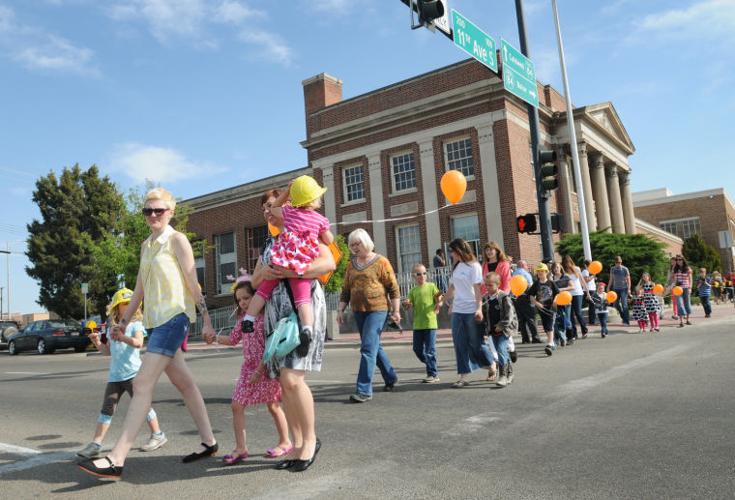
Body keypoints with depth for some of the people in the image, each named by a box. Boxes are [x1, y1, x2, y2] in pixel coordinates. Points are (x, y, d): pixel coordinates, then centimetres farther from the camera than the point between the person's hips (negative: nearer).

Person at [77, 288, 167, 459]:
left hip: (132, 373, -5)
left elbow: (138, 343, -21)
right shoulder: (112, 327, 16)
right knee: (107, 409, 3)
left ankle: (158, 435, 13)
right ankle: (96, 444, 7)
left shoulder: (136, 324, -3)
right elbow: (108, 351, 21)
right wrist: (97, 342, 5)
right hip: (114, 375, 5)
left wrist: (123, 337, -37)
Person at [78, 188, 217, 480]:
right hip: (154, 319, 8)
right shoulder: (146, 245, 18)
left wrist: (206, 319, -10)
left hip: (174, 316, -8)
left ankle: (116, 460, -14)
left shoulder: (176, 239, -3)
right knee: (184, 382, 12)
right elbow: (140, 288, 22)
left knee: (143, 384, -14)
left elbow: (193, 282, -8)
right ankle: (208, 442, 21)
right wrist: (124, 321, 20)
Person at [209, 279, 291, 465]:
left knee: (273, 405, 4)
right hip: (249, 366, 7)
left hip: (266, 366, -7)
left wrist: (260, 370, -20)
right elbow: (233, 339, 18)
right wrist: (215, 337, 1)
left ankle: (285, 442, 21)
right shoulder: (242, 318, 9)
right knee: (236, 405, 1)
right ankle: (240, 448, 8)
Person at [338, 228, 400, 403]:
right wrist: (341, 310, 7)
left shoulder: (381, 262, -4)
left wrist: (396, 310, -10)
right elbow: (345, 290, 15)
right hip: (358, 311, 6)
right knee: (374, 346, 16)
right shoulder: (351, 264, 12)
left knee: (368, 348, -13)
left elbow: (394, 288, -5)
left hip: (377, 310, -6)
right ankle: (390, 377, 35)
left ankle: (364, 390, -11)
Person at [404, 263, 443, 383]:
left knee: (430, 350, -3)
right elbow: (411, 305, 8)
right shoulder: (413, 291, 9)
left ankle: (433, 374, 6)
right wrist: (408, 304, -13)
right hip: (417, 324, 5)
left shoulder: (431, 286, -1)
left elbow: (440, 302, 0)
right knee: (417, 349, 10)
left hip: (430, 323, -5)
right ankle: (431, 366, 29)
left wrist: (438, 298, -21)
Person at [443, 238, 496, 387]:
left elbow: (477, 288, -13)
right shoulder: (456, 267, 13)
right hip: (457, 310, 6)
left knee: (476, 342, 4)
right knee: (460, 344, 3)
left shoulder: (473, 266, -7)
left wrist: (479, 308, -20)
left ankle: (491, 364, 29)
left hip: (471, 310, -6)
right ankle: (463, 377, 7)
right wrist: (444, 300, 27)